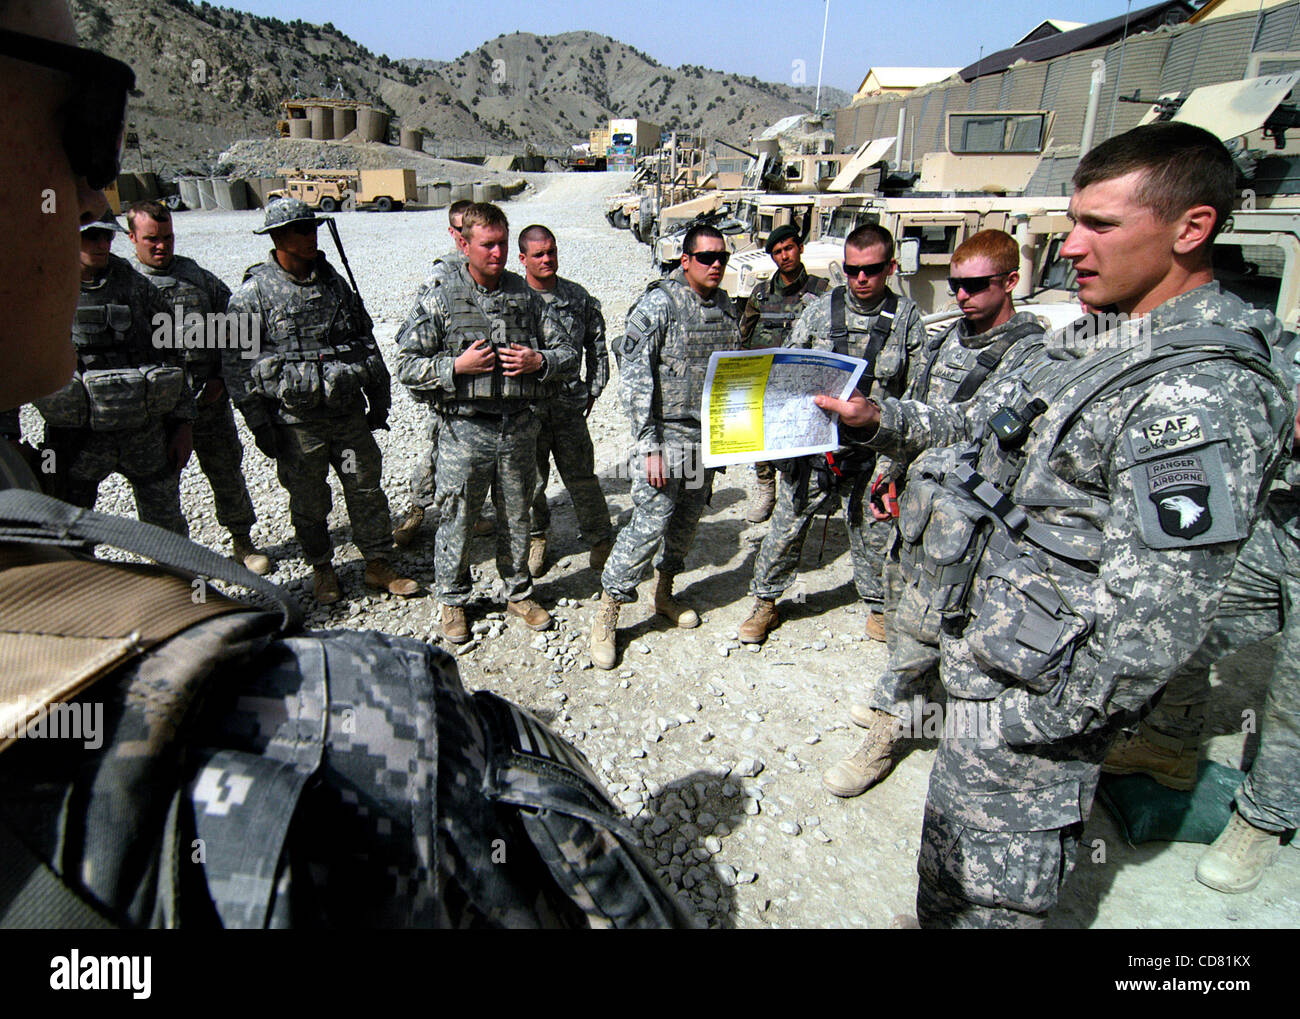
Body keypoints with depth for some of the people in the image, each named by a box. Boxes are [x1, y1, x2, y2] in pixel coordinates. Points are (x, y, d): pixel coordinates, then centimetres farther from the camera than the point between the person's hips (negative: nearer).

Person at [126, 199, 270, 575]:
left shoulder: (199, 278, 7)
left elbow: (235, 329, 10)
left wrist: (221, 378, 1)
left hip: (209, 399, 1)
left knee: (227, 471, 10)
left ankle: (242, 541, 26)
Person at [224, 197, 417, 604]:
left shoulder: (334, 281, 7)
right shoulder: (254, 292, -7)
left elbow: (366, 340, 14)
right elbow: (237, 364, -6)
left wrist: (379, 399, 12)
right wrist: (259, 424, -9)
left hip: (349, 413, 4)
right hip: (296, 421, -3)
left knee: (366, 487, 9)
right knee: (309, 502, 10)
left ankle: (378, 565, 22)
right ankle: (322, 569, 29)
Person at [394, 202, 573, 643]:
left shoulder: (525, 295, 6)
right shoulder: (439, 298, -3)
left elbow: (569, 355, 10)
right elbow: (407, 366, -4)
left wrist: (539, 362, -10)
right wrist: (457, 366, -17)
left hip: (519, 428, 3)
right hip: (465, 430, -3)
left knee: (517, 518, 15)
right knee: (457, 520, 7)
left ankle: (519, 593, 34)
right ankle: (453, 600, 29)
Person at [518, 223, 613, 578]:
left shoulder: (578, 297, 4)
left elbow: (596, 345, 14)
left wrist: (594, 389, 12)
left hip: (570, 405, 1)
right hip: (527, 407, -1)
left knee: (581, 478, 5)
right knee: (531, 481, 10)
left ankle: (601, 540, 19)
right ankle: (536, 536, 33)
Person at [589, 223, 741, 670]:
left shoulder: (726, 307, 8)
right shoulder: (658, 305, -12)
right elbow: (636, 379, -16)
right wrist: (649, 446, -20)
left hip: (709, 435, 7)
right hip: (667, 434, -6)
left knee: (687, 520, 16)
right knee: (650, 523, -9)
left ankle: (664, 594, 36)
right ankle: (606, 614, 4)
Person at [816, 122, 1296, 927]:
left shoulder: (1202, 396, -24)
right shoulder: (1102, 338, 7)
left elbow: (1156, 620, -26)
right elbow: (985, 430, 20)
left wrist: (1018, 722, -18)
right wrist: (881, 419, 8)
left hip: (1027, 696, -9)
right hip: (988, 662, 9)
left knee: (987, 900, 11)